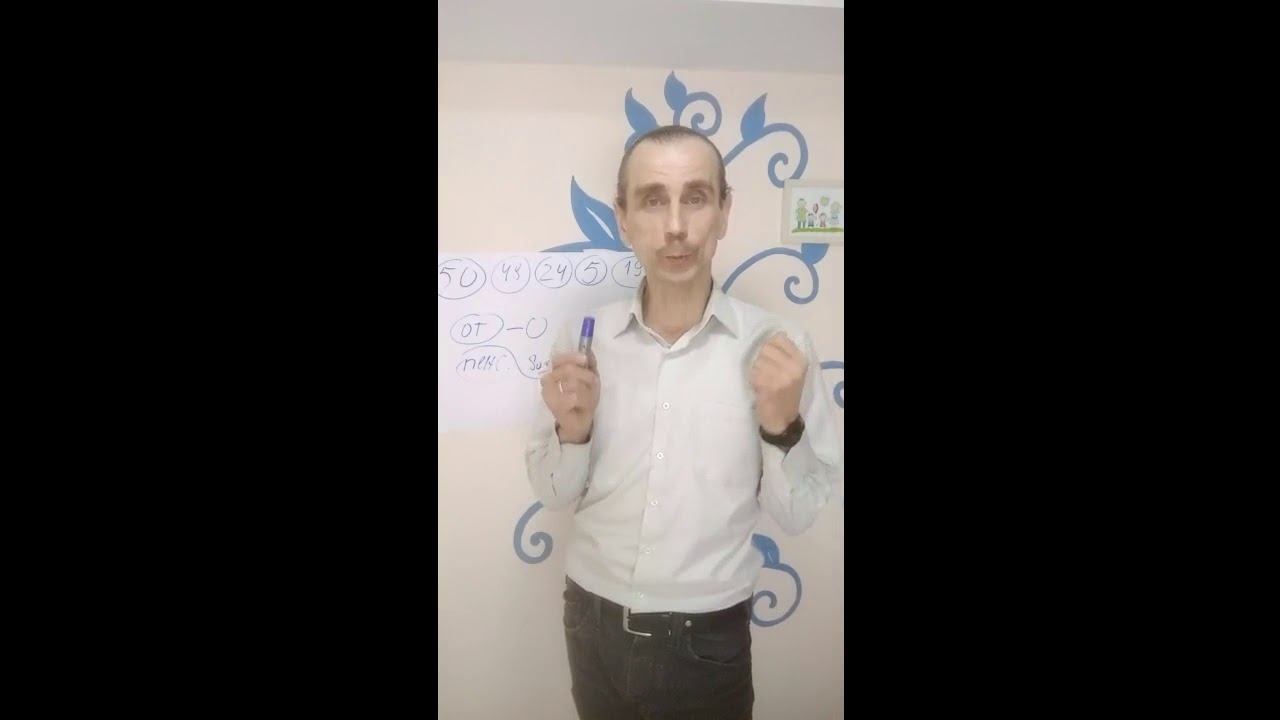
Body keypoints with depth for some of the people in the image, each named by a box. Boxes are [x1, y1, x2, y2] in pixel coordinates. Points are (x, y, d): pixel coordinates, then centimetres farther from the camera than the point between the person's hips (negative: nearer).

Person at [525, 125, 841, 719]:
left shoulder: (778, 349, -12)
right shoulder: (584, 338, -6)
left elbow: (798, 514, -5)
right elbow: (553, 494, 2)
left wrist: (782, 426, -22)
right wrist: (572, 430, -17)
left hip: (708, 642, -2)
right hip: (594, 627, 2)